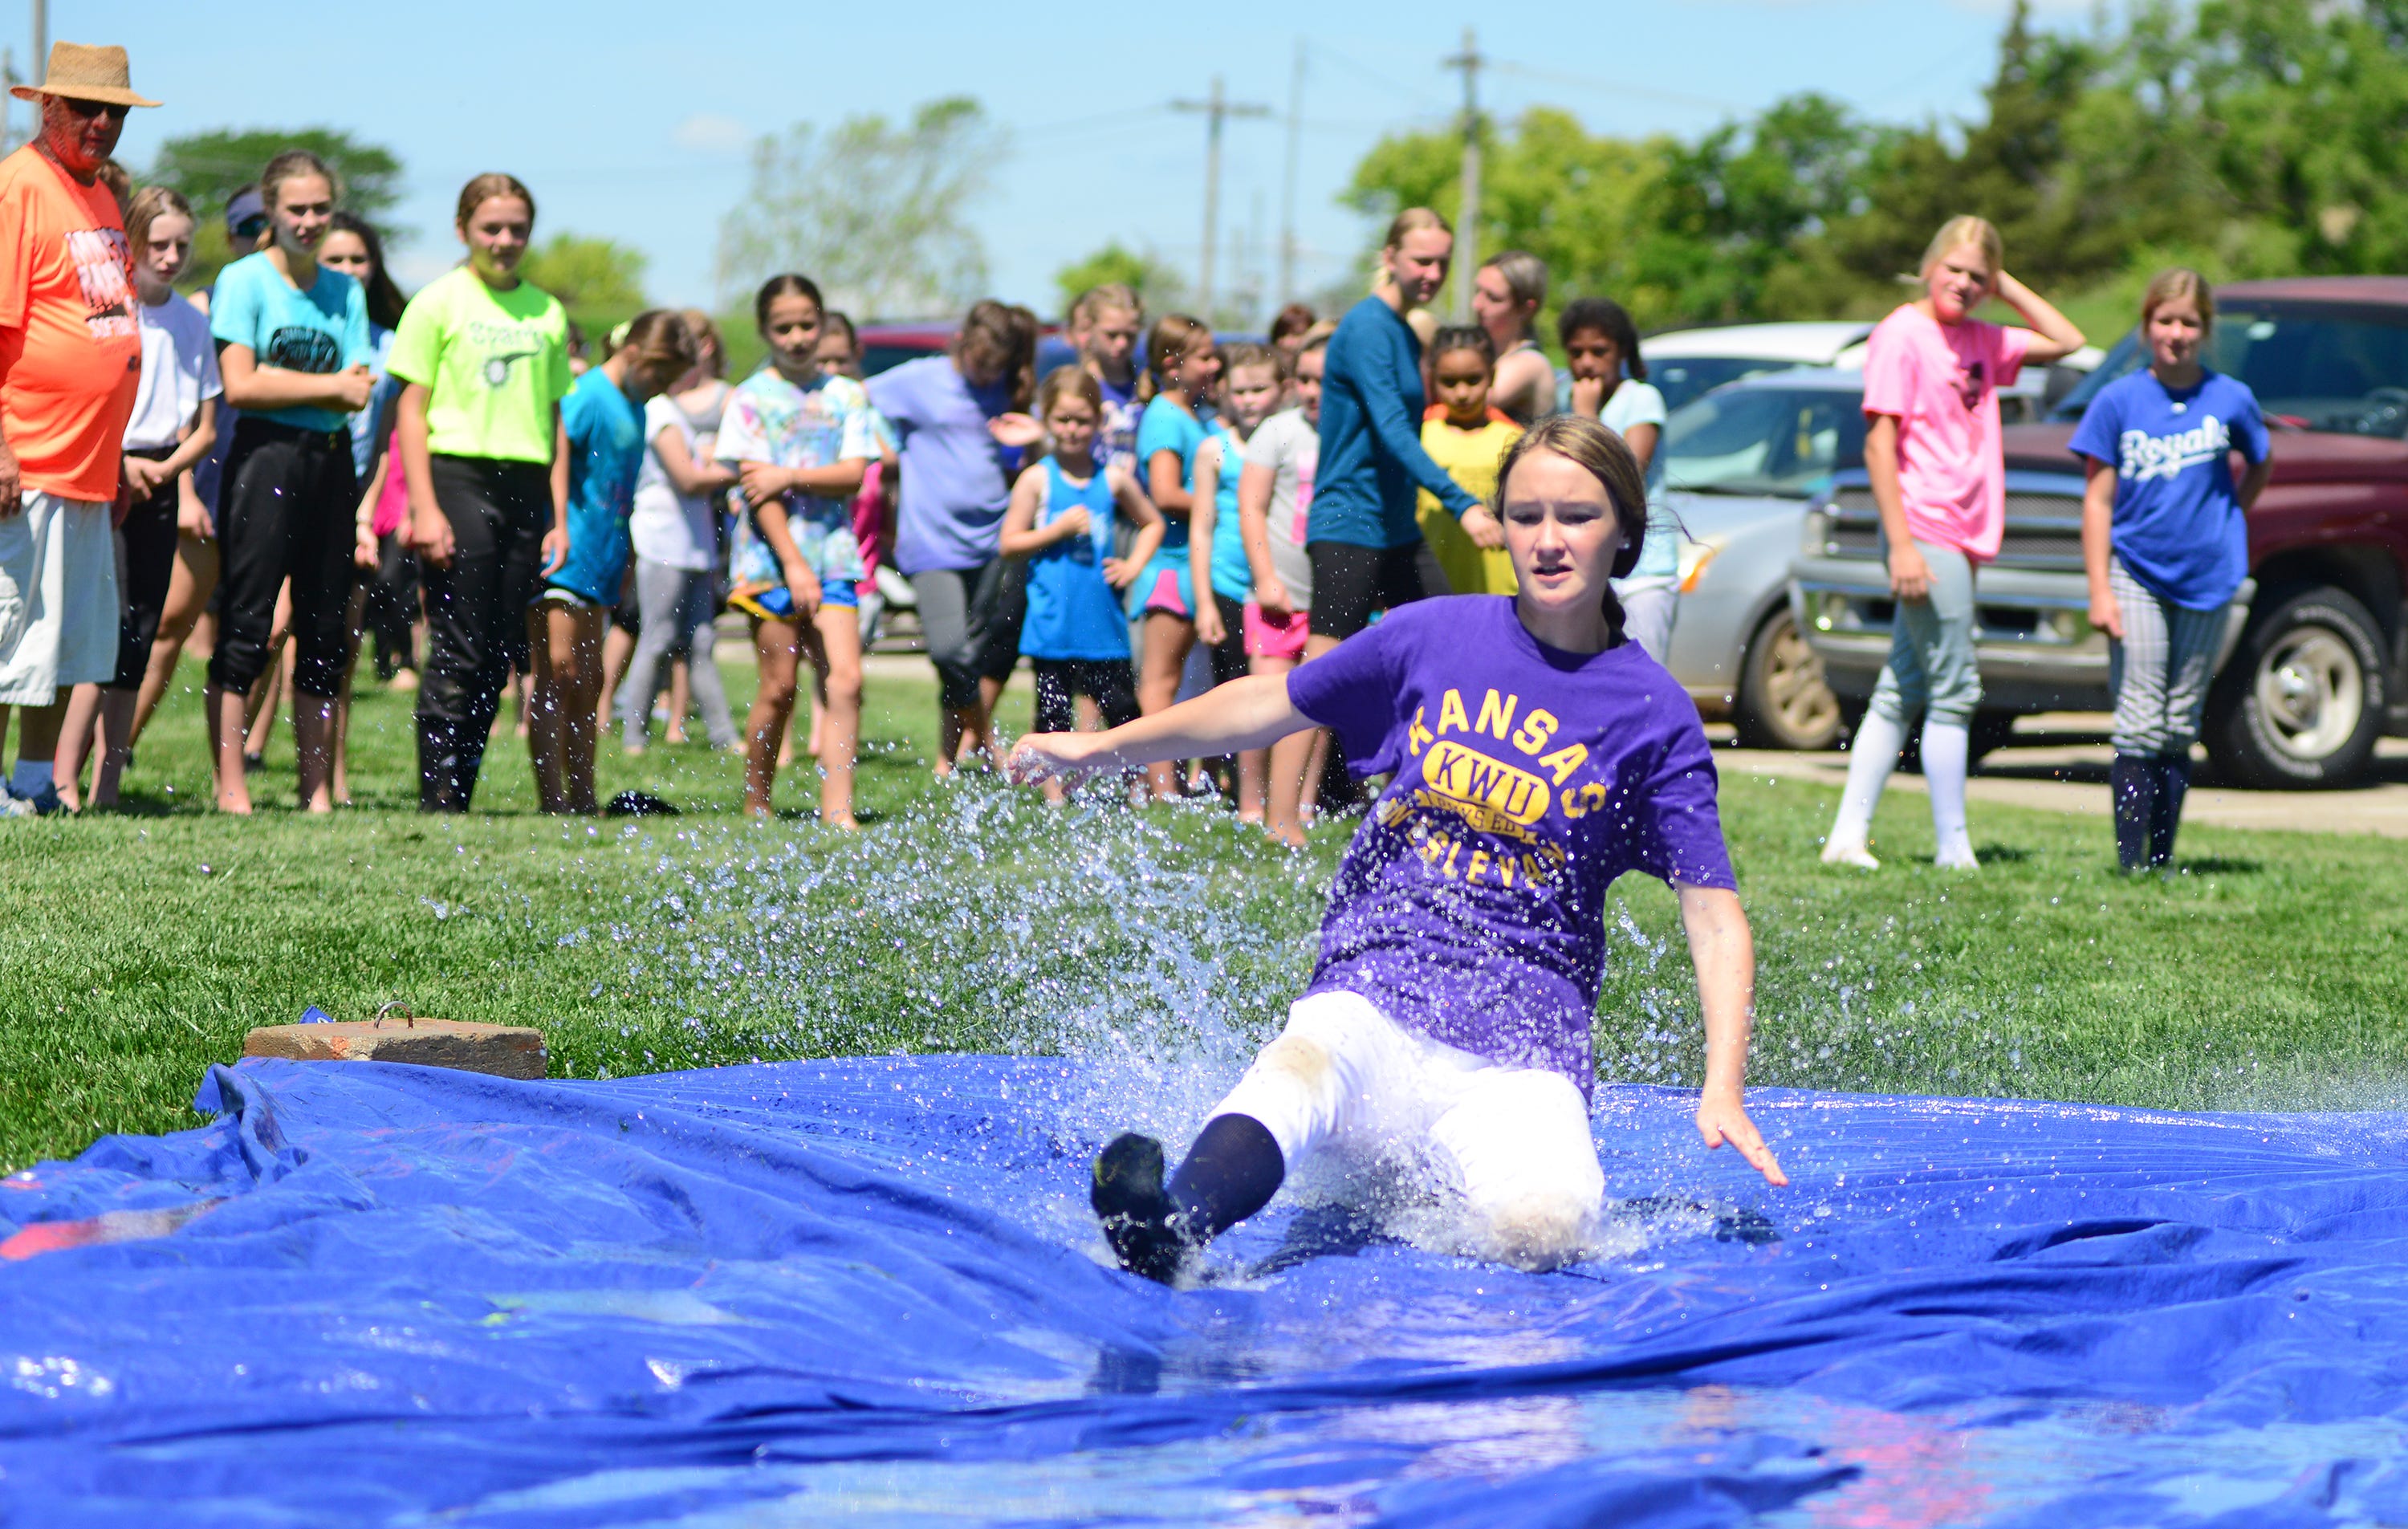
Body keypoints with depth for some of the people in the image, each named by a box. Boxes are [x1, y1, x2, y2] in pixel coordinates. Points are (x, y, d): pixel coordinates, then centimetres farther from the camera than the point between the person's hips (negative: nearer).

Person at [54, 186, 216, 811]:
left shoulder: (191, 322, 9)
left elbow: (205, 429, 13)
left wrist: (162, 469, -5)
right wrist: (121, 465, -15)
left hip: (157, 483, 5)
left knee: (141, 636, 4)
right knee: (111, 631, -14)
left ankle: (106, 788, 8)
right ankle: (63, 782, -12)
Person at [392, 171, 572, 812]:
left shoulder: (546, 312, 15)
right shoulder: (439, 301, 2)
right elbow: (412, 409, -2)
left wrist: (559, 517, 13)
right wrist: (425, 508, -11)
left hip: (525, 486, 5)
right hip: (459, 476, -5)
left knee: (502, 654, 3)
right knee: (460, 651, -7)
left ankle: (460, 789, 9)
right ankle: (438, 799, -4)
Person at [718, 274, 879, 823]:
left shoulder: (846, 395, 10)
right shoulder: (751, 398, 2)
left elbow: (853, 475, 0)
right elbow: (756, 486, -6)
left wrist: (790, 476, -15)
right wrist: (793, 562, -14)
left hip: (832, 555, 2)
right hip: (772, 555, -2)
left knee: (845, 680, -10)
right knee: (779, 687, -1)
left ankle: (837, 808, -12)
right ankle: (756, 804, 14)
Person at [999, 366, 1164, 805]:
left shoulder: (1113, 480, 6)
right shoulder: (1037, 479, -1)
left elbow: (1153, 524, 22)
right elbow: (1010, 543, -3)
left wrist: (1133, 566, 7)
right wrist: (1059, 530, -14)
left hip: (1103, 622, 2)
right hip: (1052, 626, -2)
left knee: (1123, 710, 2)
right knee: (1053, 712, 2)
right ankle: (1054, 797, 9)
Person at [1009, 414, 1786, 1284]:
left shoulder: (1653, 715, 3)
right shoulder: (1434, 636, 9)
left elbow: (1715, 915, 0)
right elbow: (1275, 704, 24)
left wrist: (1723, 1089, -13)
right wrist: (1103, 747, 26)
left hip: (1522, 1049, -1)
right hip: (1371, 993, 1)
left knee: (1540, 1230, -25)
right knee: (1299, 1074, -32)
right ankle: (1170, 1224, -52)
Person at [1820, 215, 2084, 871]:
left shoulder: (1979, 340, 15)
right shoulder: (1901, 336, -8)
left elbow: (2066, 342, 24)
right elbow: (1879, 447, -12)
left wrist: (2005, 286, 13)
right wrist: (1901, 544, -18)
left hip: (1963, 536, 8)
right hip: (1925, 530, -8)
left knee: (1902, 692, 8)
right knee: (1954, 690, -7)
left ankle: (1848, 836, 11)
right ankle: (1953, 850, -4)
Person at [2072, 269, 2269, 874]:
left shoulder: (2231, 399, 0)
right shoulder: (2117, 402, -3)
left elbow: (2260, 466, 20)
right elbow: (2098, 500, -3)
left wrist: (2225, 520, 7)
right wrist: (2099, 591, -9)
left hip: (2207, 578, 2)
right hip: (2136, 573, -2)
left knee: (2180, 725, 8)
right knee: (2139, 723, -8)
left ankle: (2163, 854, 15)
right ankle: (2130, 858, -6)